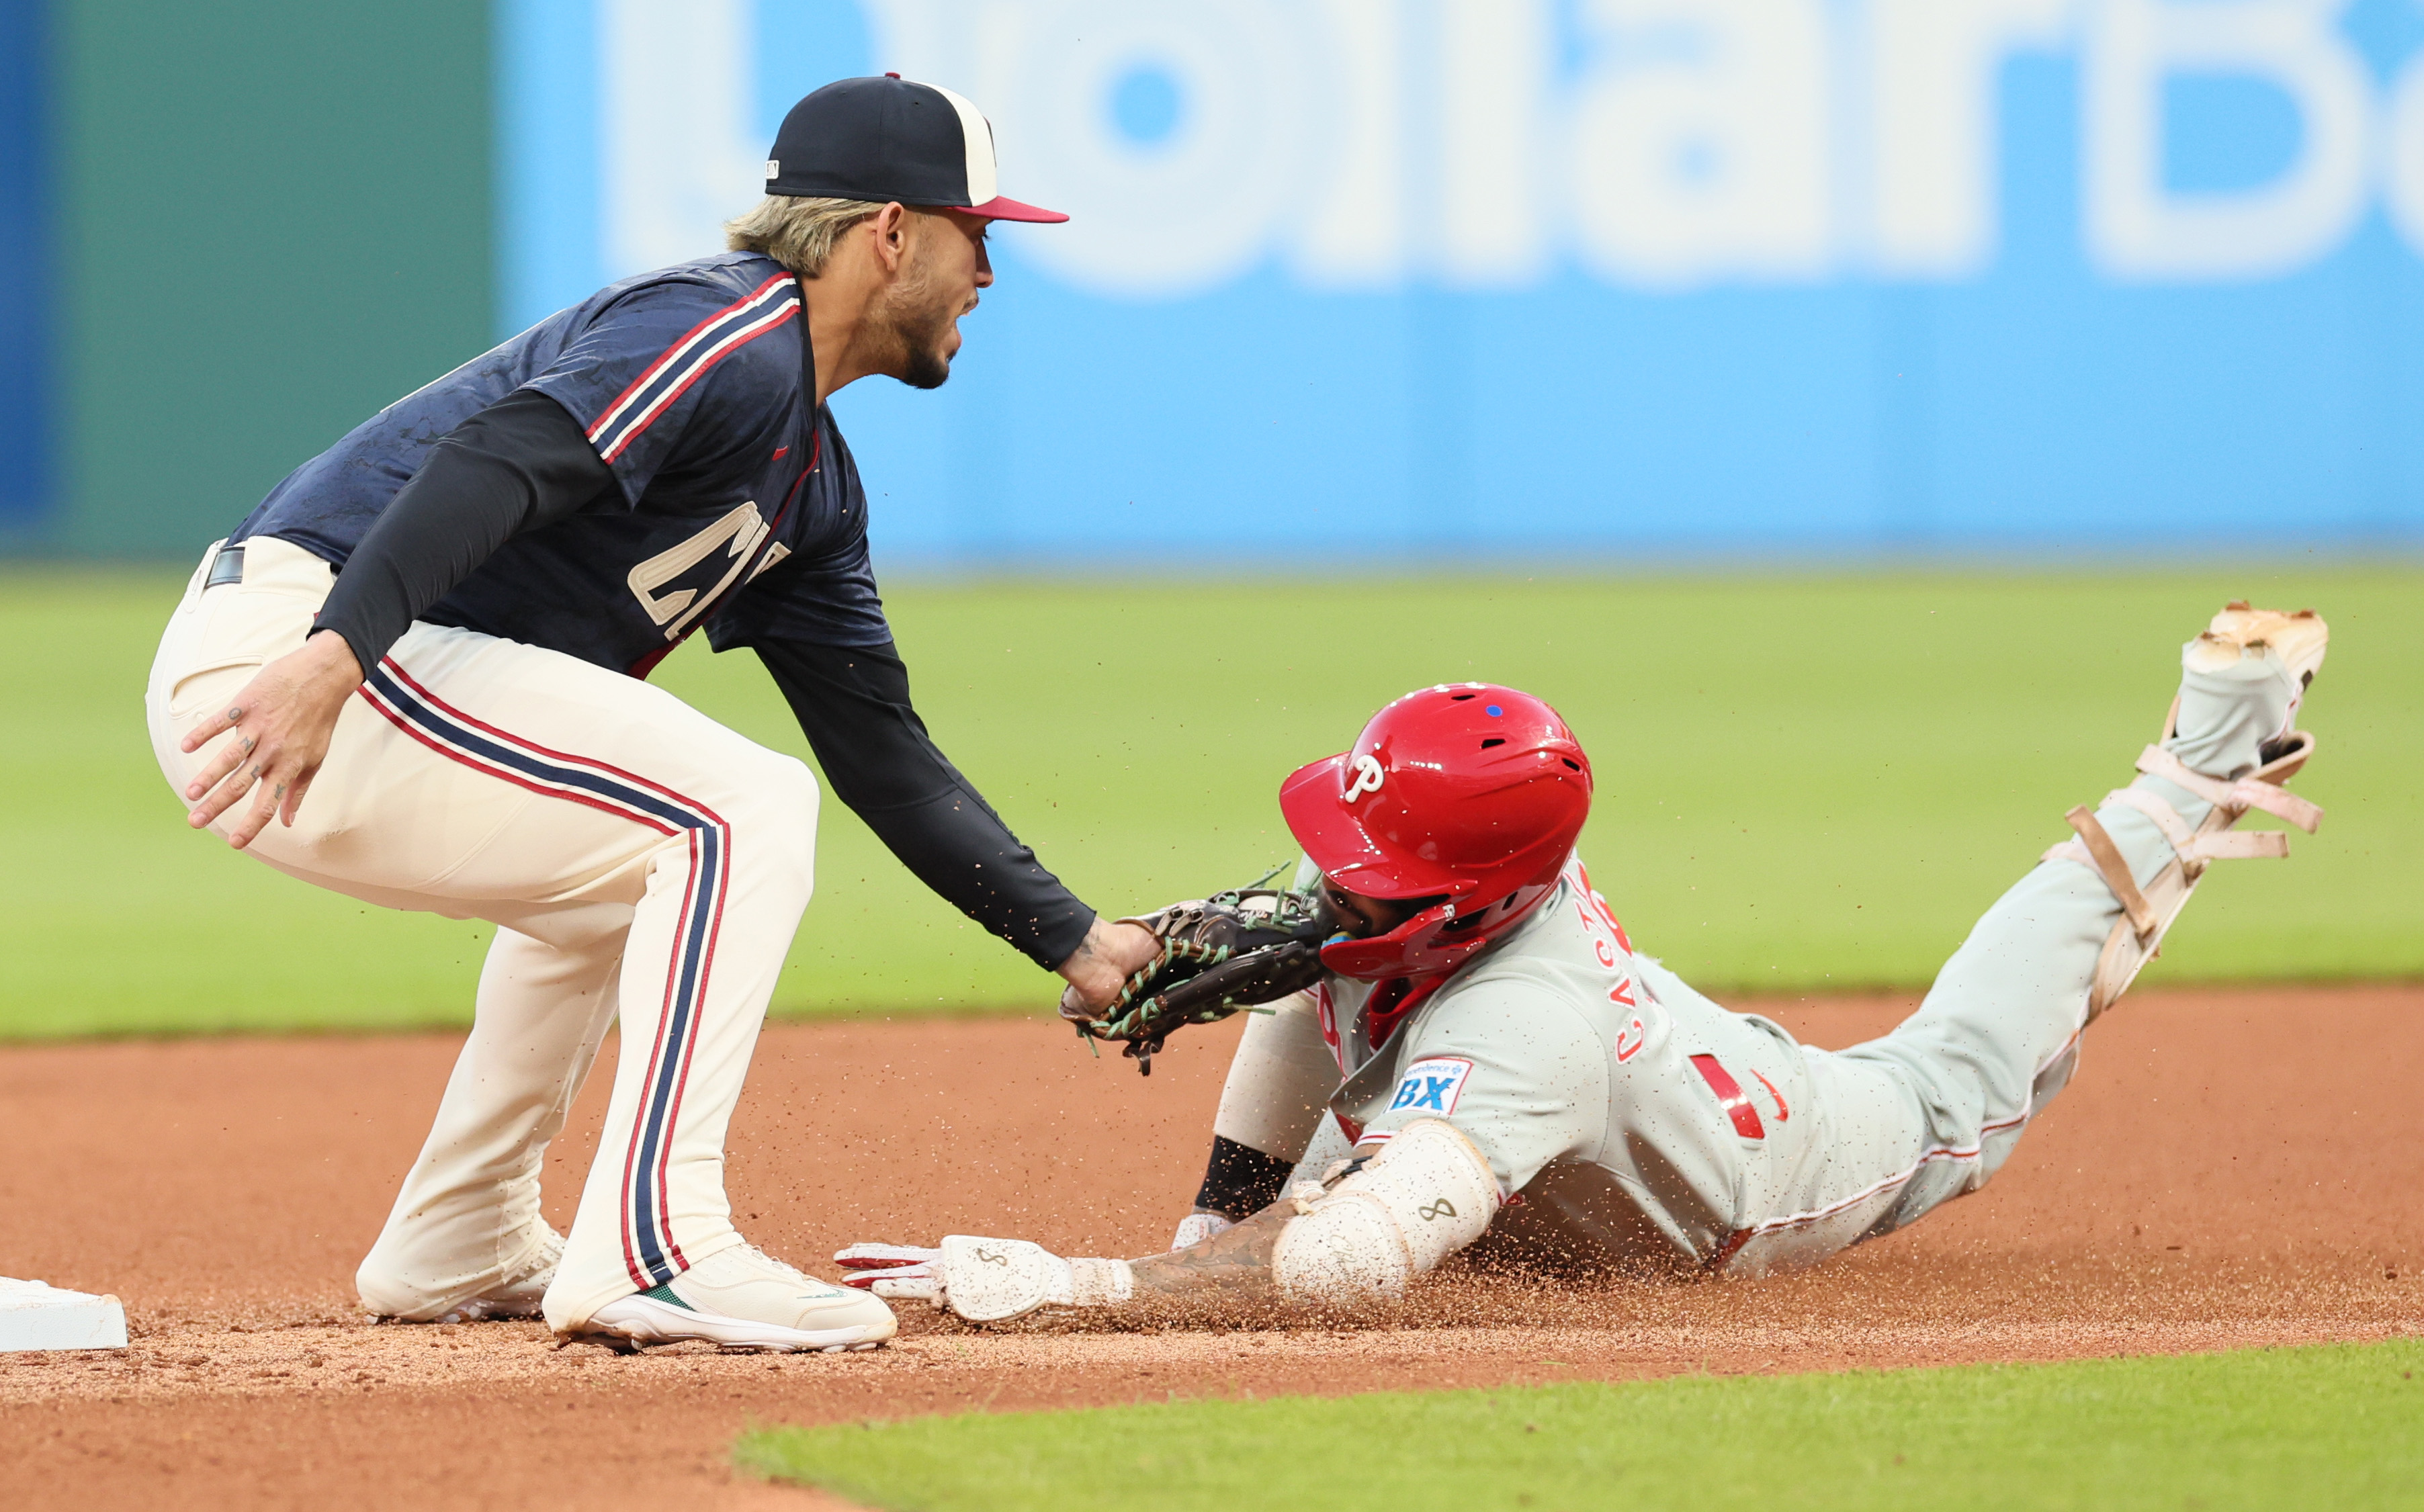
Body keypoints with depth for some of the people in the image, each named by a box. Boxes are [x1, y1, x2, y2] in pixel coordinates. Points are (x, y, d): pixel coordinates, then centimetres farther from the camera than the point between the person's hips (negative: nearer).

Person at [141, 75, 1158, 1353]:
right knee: (740, 812, -14)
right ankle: (650, 1252, -18)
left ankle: (457, 1250, 29)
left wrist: (1072, 940, 17)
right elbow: (501, 457, -26)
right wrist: (334, 654, -40)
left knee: (635, 862, 29)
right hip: (282, 657, -11)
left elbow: (882, 755, 23)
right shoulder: (726, 338, -10)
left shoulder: (812, 480, 22)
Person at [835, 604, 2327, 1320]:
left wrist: (1073, 1287, -68)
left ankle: (2181, 800, 45)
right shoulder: (1379, 889, -32)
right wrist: (1220, 1224, -15)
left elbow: (1351, 1263, -66)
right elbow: (1296, 995, -8)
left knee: (1956, 1085, 26)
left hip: (1801, 1178, -5)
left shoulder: (1517, 1033, -54)